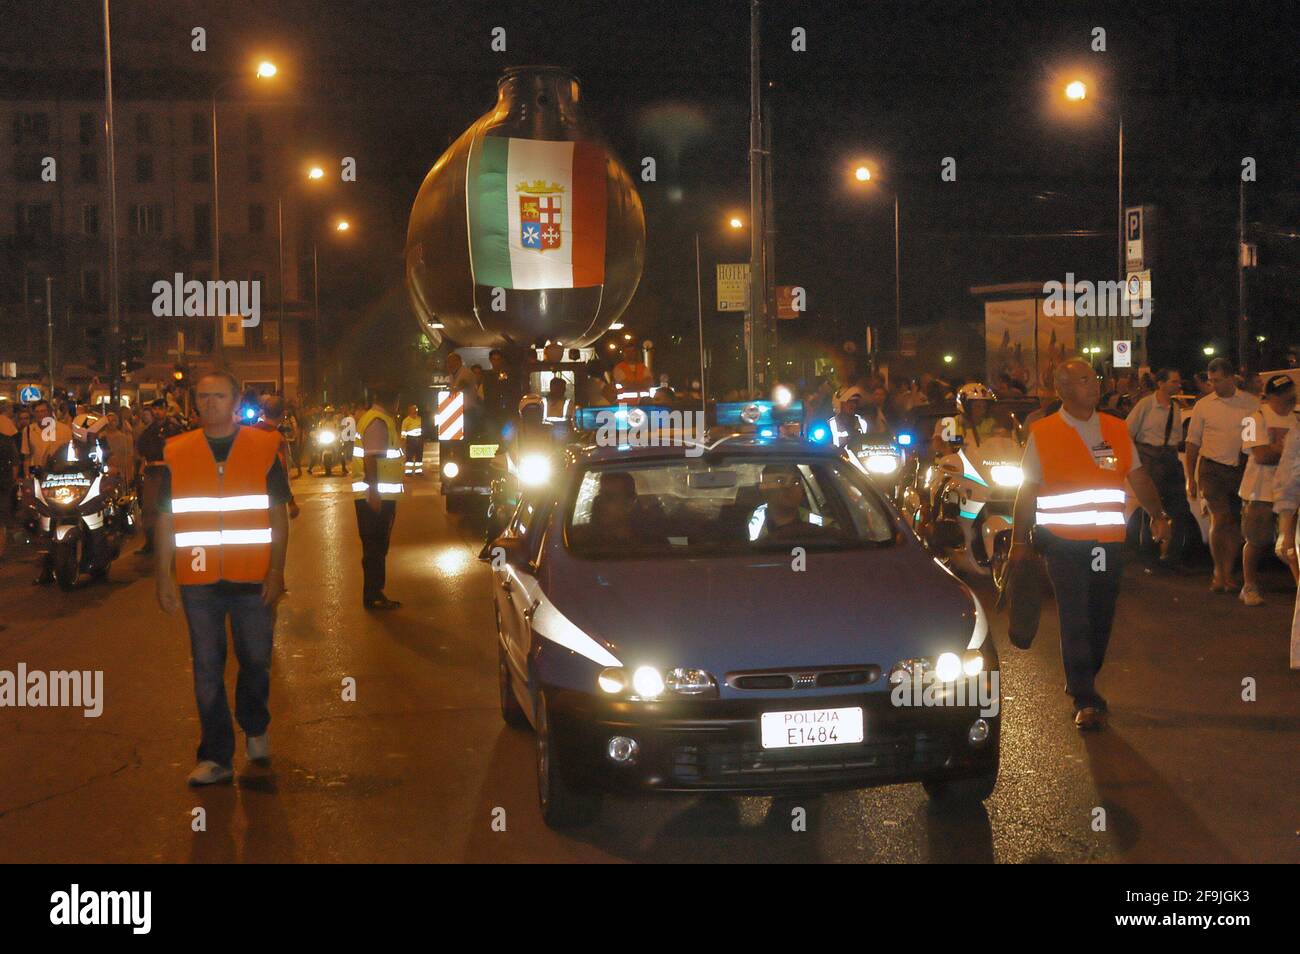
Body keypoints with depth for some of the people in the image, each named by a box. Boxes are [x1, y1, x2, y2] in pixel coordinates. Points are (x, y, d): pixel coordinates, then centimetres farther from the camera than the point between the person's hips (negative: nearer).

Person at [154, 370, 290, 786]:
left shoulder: (264, 448, 1)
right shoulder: (176, 453, 4)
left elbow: (278, 515, 3)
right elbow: (165, 520, 7)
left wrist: (276, 572, -4)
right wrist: (164, 578, 3)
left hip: (252, 580, -1)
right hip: (198, 581, 1)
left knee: (256, 661, 9)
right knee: (207, 670, 4)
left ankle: (255, 729, 36)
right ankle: (216, 757, 12)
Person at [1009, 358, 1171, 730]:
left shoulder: (1117, 430, 11)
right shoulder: (1042, 434, 0)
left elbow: (1138, 477, 13)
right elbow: (1028, 491, 3)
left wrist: (1157, 514, 0)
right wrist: (1019, 541, 2)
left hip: (1108, 542, 4)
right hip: (1065, 542, -4)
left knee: (1101, 619, 10)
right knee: (1075, 620, -7)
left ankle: (1081, 684, 28)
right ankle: (1086, 700, -3)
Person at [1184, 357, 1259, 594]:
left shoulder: (1252, 403, 4)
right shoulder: (1203, 405, 4)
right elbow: (1192, 443, 8)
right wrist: (1190, 478, 4)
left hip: (1242, 469, 1)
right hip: (1212, 469, -1)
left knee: (1235, 523, 4)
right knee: (1220, 518, -12)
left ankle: (1227, 575, 13)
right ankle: (1219, 573, -2)